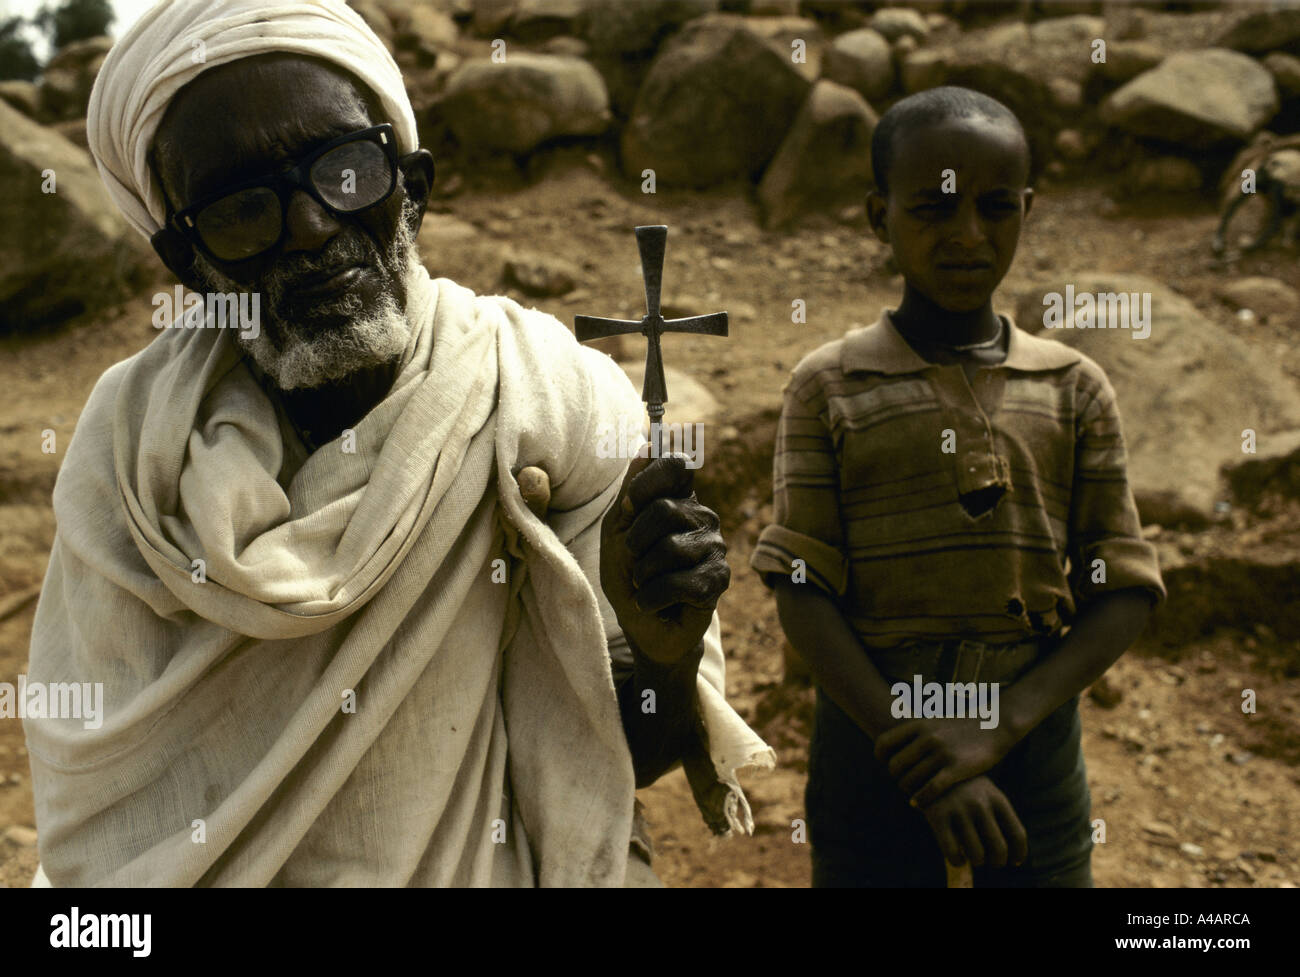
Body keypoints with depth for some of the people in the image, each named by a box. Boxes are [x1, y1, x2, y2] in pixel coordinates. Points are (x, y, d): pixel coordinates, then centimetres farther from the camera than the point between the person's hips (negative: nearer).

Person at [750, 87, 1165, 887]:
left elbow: (1126, 591, -1)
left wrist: (1001, 725, -14)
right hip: (872, 733, -1)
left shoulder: (1074, 389, 2)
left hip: (1033, 741, 2)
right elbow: (803, 594, -8)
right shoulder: (829, 387, -3)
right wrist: (918, 761, -16)